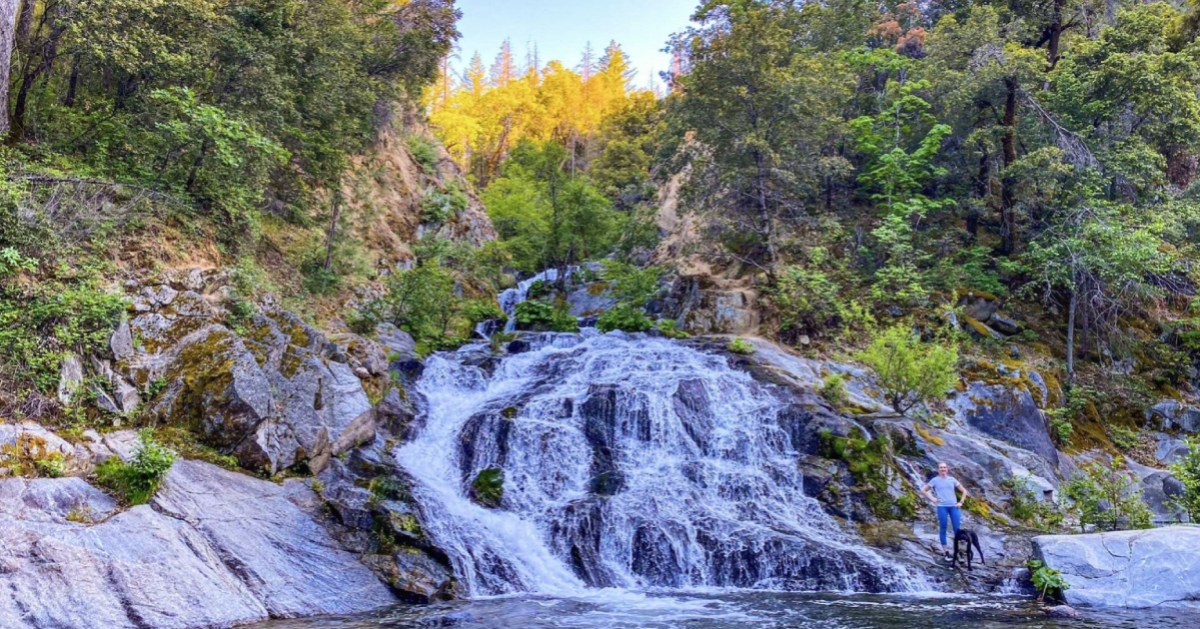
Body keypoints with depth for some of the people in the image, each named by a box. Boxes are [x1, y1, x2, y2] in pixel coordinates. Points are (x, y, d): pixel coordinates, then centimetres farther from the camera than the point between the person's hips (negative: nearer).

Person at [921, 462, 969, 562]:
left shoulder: (952, 479, 11)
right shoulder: (935, 480, 5)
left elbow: (964, 491, 16)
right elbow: (923, 490, 8)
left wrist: (961, 502, 5)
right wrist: (932, 499, -1)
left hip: (954, 507, 2)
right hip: (942, 507, -2)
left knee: (958, 529, -1)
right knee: (943, 529, 1)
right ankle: (946, 552, 8)